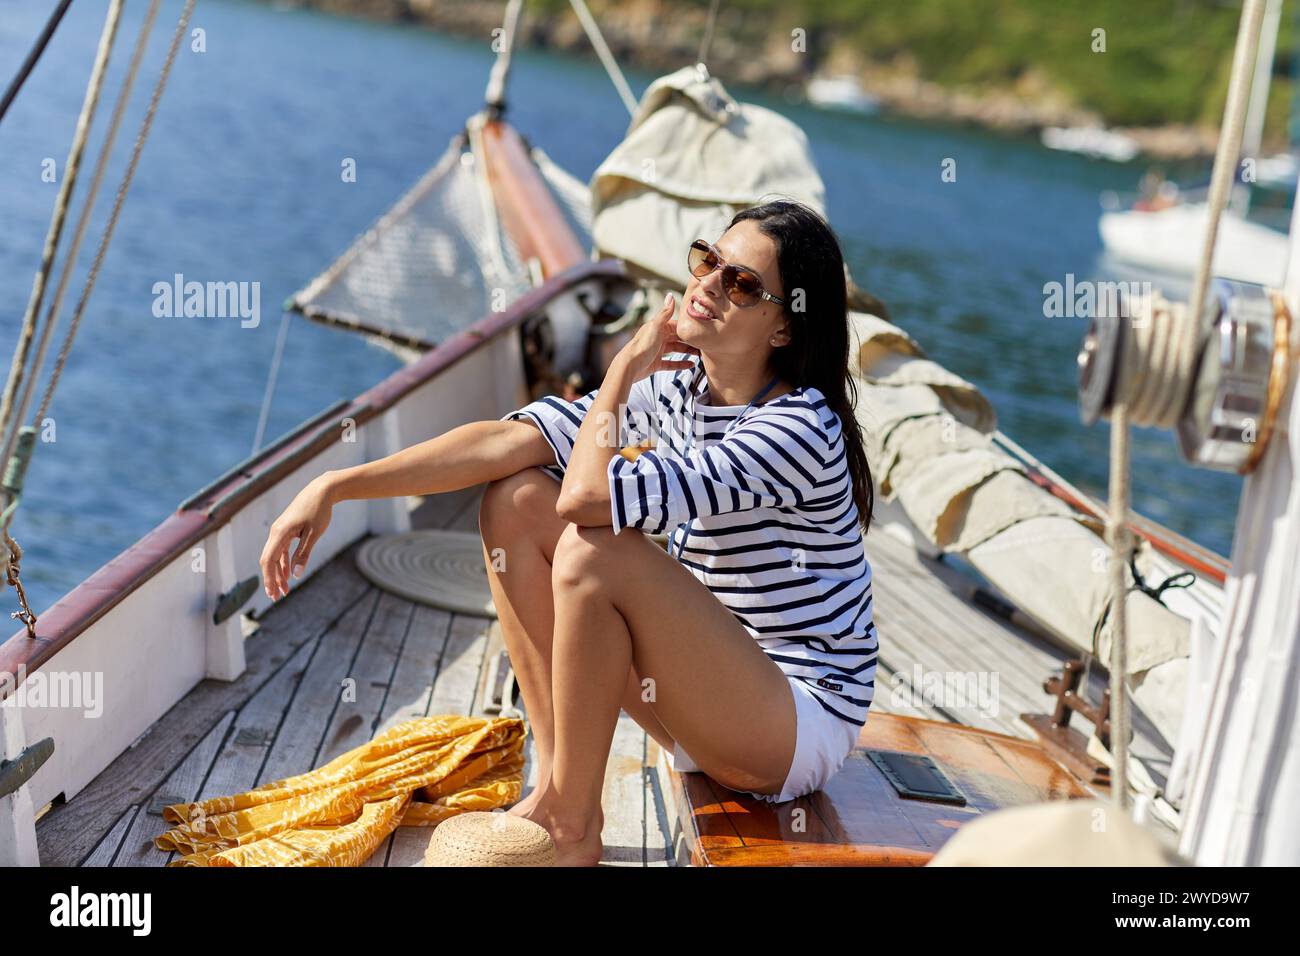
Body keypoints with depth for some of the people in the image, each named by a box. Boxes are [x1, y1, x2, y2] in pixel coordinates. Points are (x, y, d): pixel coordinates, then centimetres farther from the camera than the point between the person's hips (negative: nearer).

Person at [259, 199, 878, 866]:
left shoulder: (801, 429, -23)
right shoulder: (673, 382, 0)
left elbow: (588, 494, -32)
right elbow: (506, 441, -8)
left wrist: (626, 364, -15)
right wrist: (335, 486, -14)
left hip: (805, 725, -7)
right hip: (709, 692, 7)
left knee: (593, 551, -29)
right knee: (517, 499, -6)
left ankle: (572, 830, -11)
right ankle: (555, 782, -4)